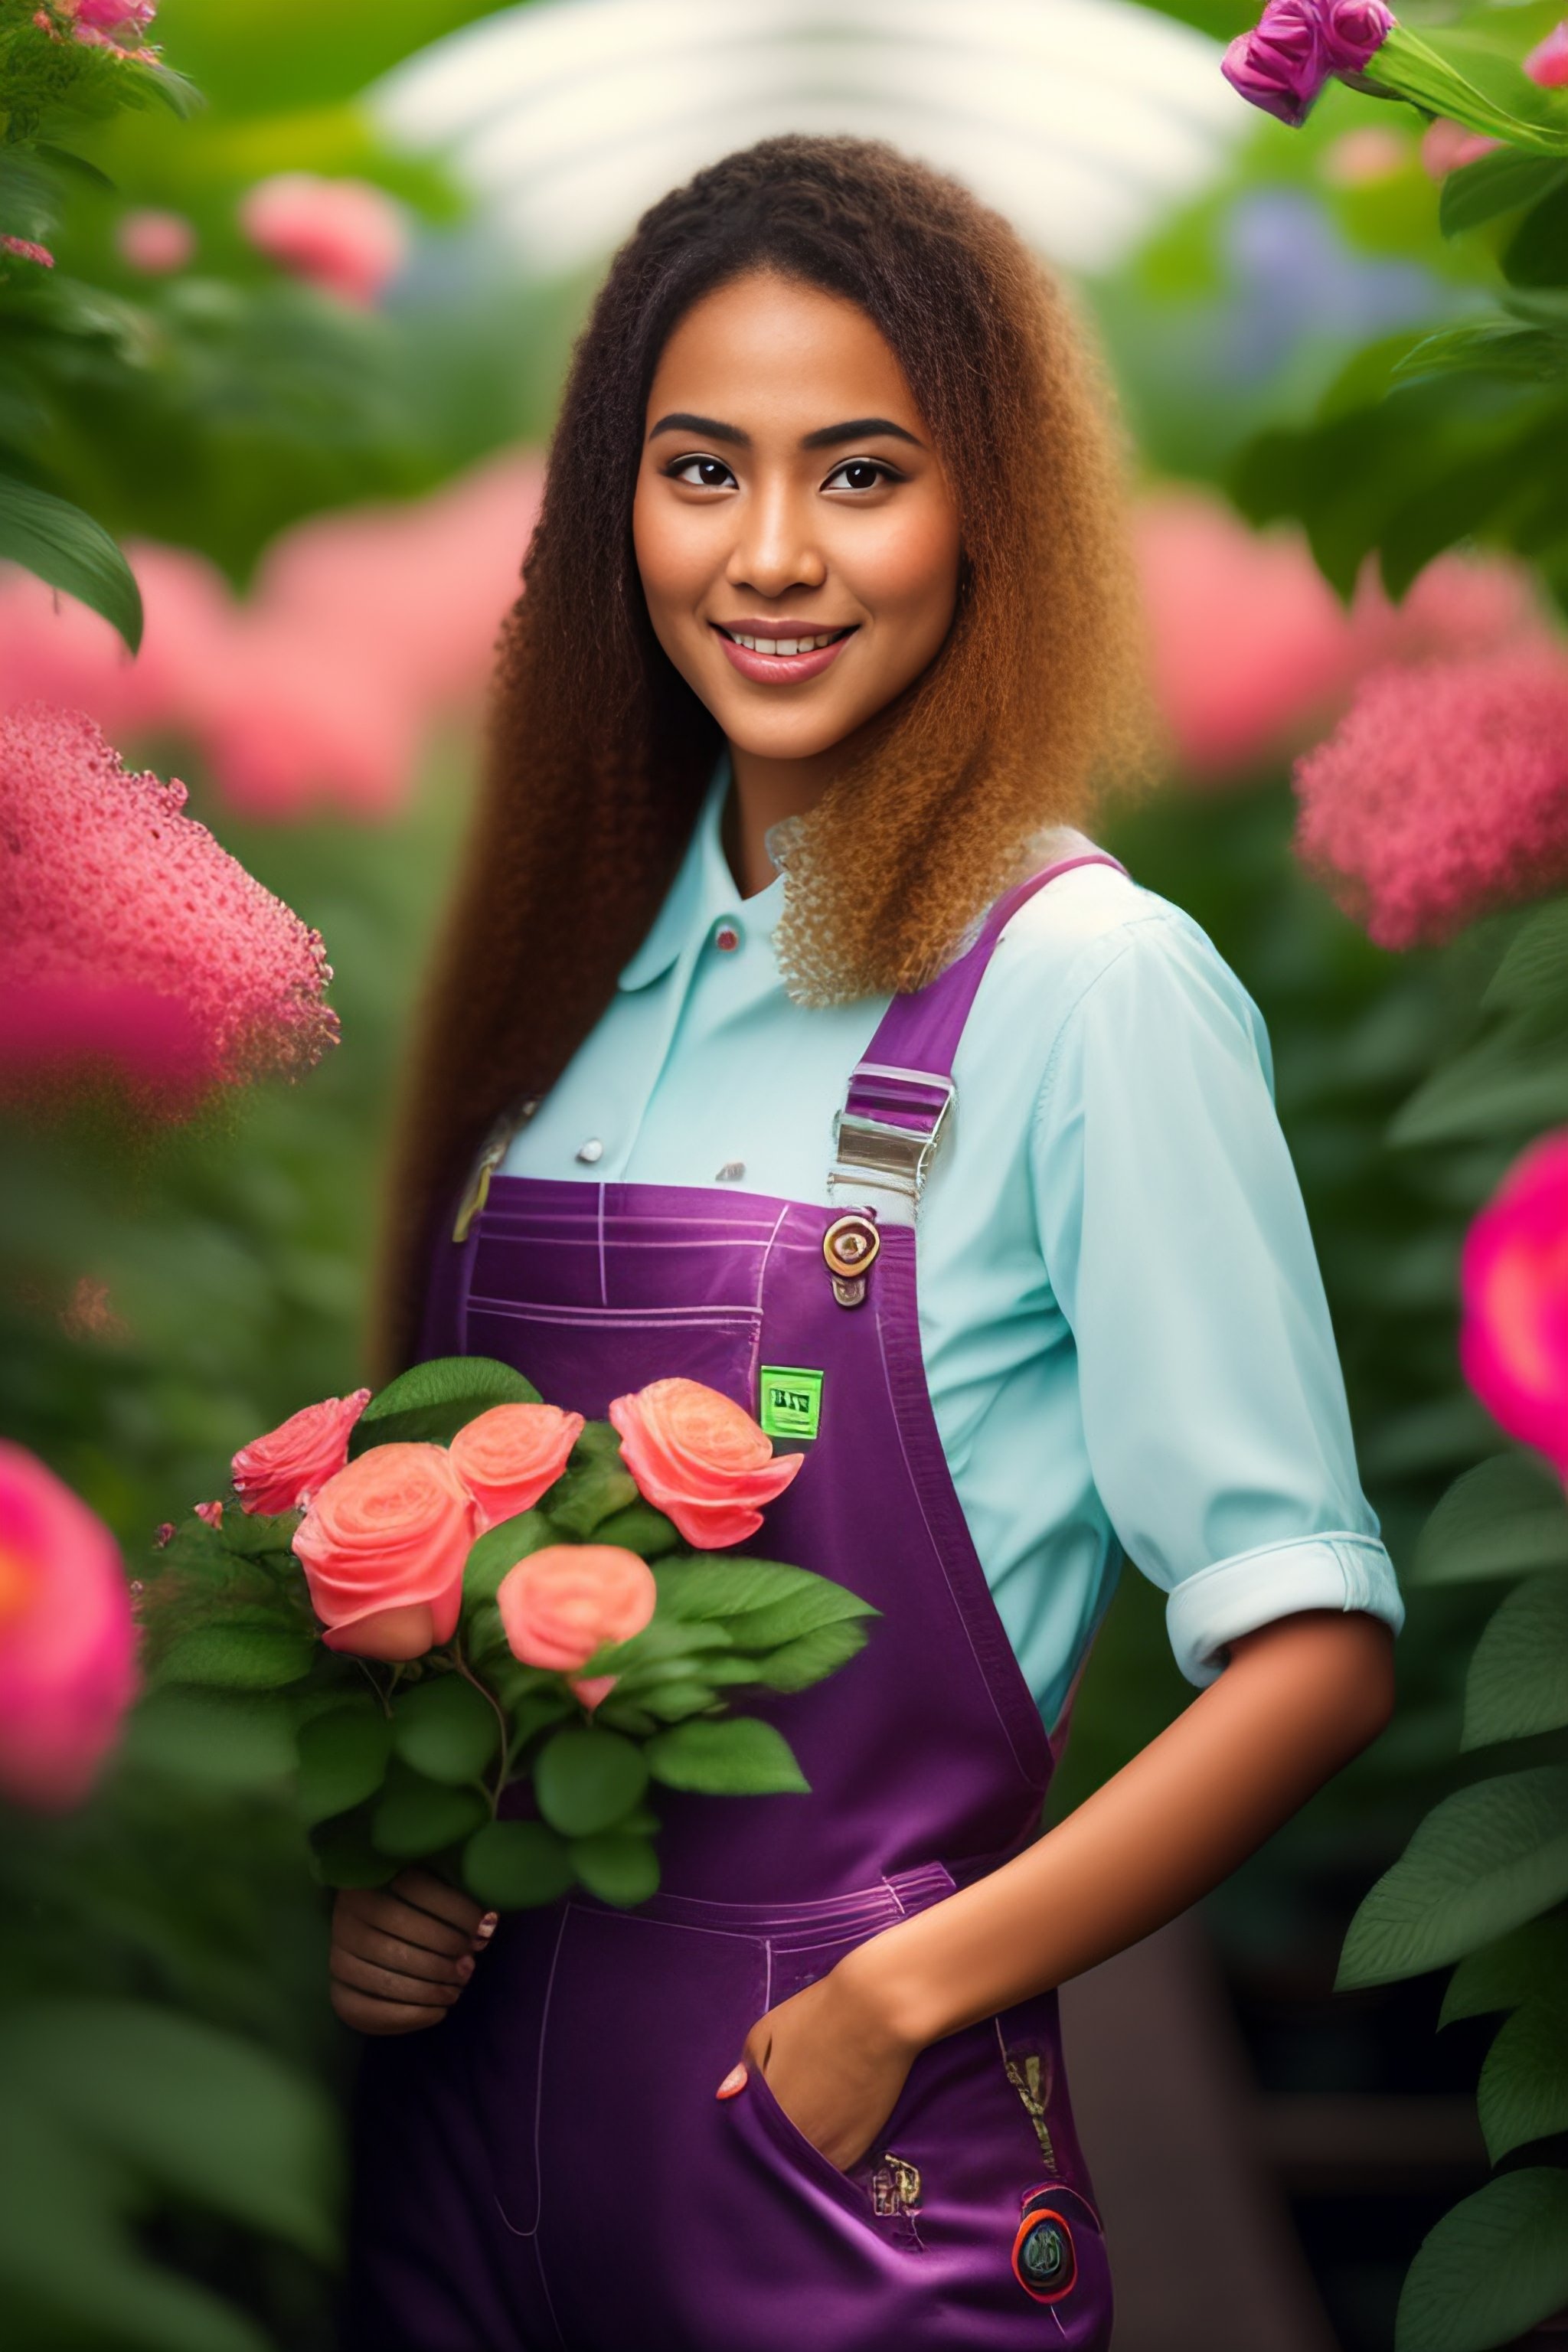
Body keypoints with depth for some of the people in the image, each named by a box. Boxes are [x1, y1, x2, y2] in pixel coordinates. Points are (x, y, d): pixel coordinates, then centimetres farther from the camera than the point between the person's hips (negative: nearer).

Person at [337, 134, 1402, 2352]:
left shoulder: (1089, 983, -12)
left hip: (845, 2158, -5)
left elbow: (1314, 1650, -12)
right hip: (460, 2101, 5)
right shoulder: (571, 965, 5)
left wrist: (890, 2000, -13)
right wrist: (379, 1880, -2)